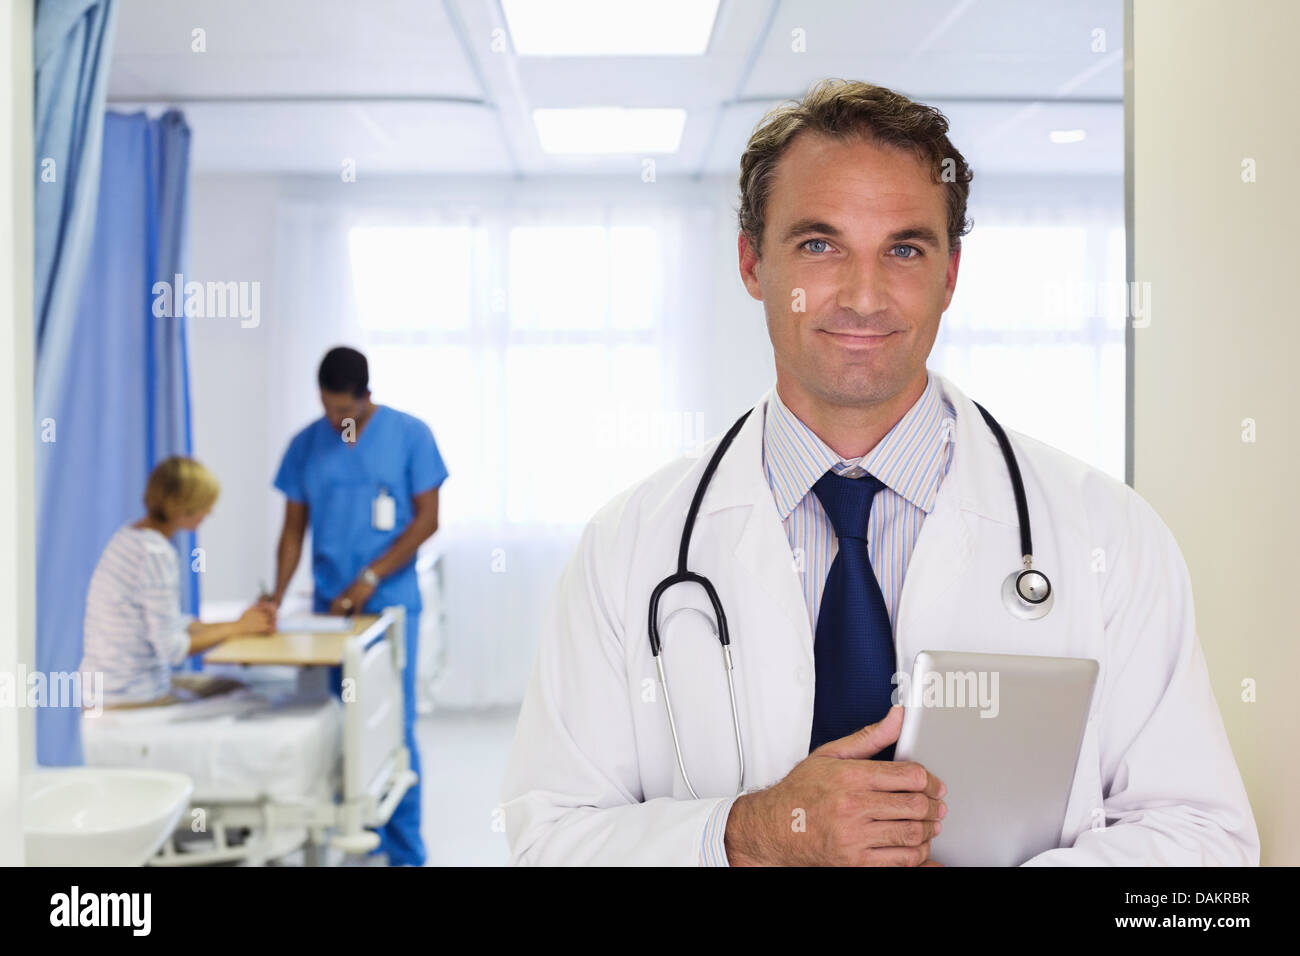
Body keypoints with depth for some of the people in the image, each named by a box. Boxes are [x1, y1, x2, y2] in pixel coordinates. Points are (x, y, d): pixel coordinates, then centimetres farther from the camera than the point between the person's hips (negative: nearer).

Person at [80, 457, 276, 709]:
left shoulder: (129, 535, 6)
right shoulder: (156, 555, -23)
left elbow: (169, 624, 9)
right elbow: (173, 648, -20)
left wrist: (242, 624, 1)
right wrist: (237, 628, -8)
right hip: (131, 700, -9)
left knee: (234, 686, 19)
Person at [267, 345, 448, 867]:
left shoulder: (410, 435, -4)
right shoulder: (306, 444, 5)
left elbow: (427, 519, -5)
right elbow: (294, 528, 7)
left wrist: (370, 578, -13)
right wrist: (277, 598, -6)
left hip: (390, 605, -3)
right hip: (329, 607, 3)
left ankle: (405, 852, 7)